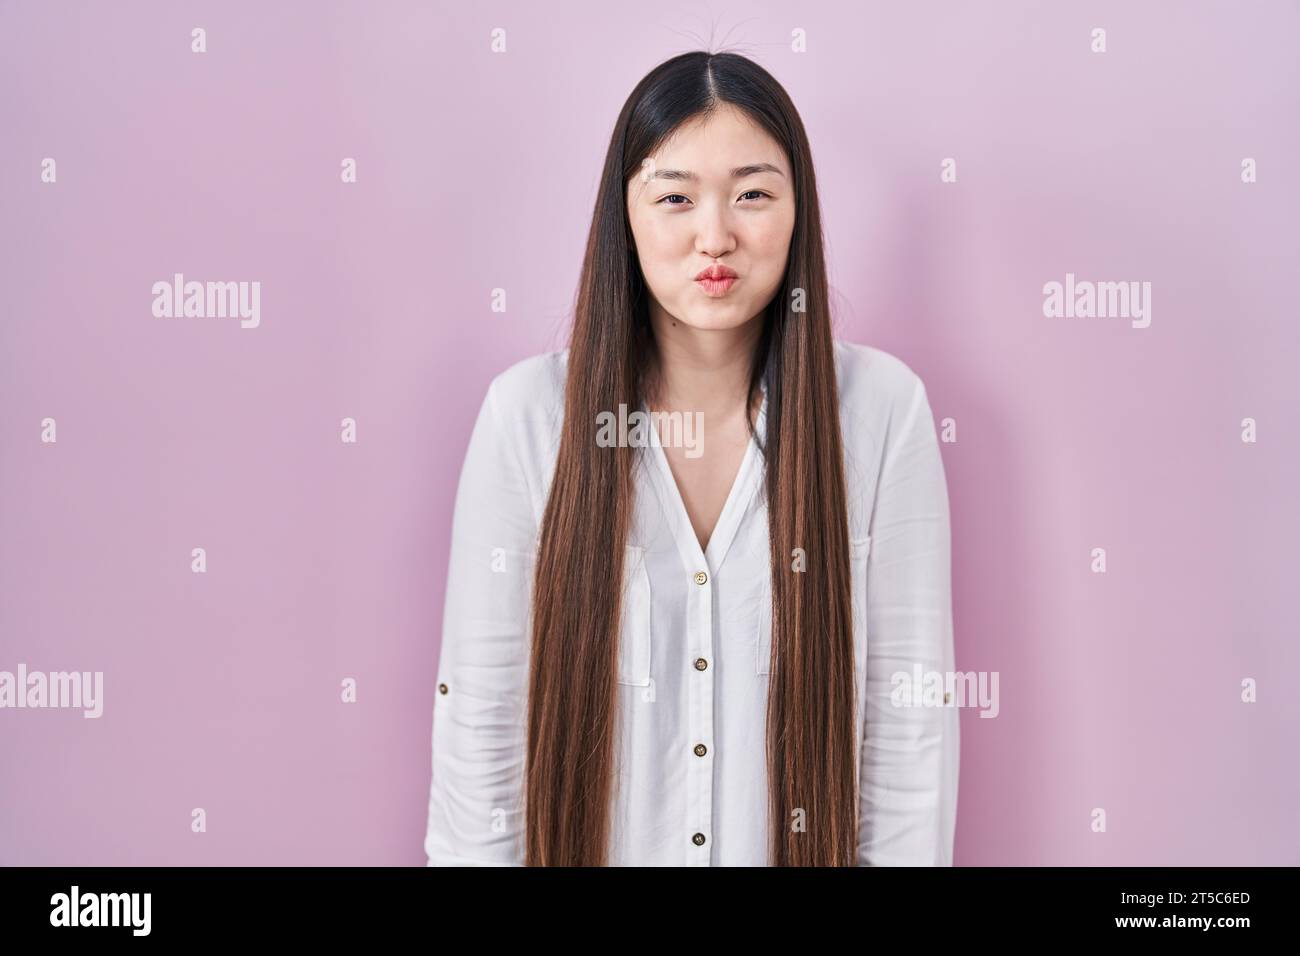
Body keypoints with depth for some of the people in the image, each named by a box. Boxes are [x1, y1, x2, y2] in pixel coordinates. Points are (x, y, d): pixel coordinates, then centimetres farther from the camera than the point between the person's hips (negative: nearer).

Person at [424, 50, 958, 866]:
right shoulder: (529, 410, -16)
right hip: (589, 843, 0)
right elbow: (479, 710, -11)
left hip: (806, 844, 1)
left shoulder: (883, 406, -15)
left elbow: (913, 719, -10)